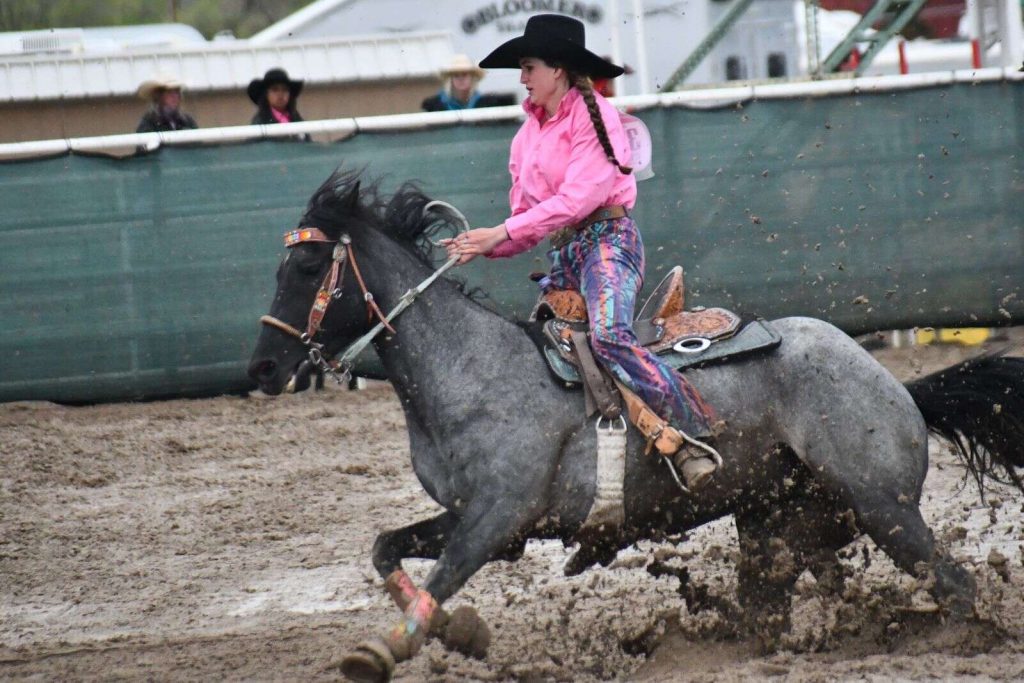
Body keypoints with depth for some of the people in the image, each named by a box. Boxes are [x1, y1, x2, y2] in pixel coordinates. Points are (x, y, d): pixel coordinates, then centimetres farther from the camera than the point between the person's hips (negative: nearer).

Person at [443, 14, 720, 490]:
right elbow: (527, 220, 17)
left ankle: (694, 435, -33)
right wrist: (481, 247, -3)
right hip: (561, 255, 8)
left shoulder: (591, 115, -6)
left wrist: (502, 233, -18)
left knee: (609, 336, -33)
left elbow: (579, 197, -17)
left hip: (606, 240, -8)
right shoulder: (530, 134, 17)